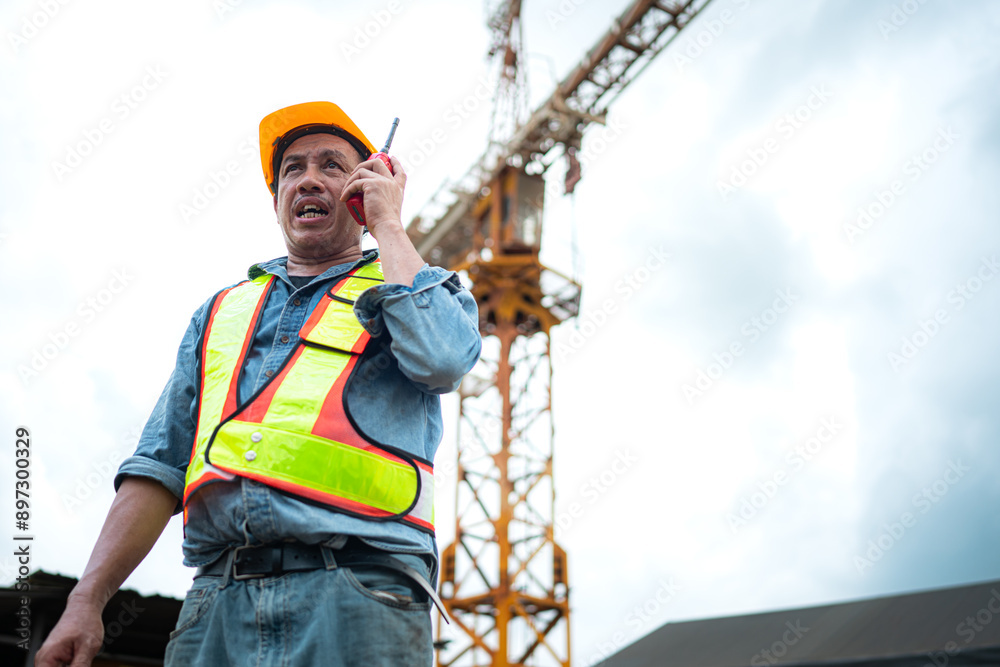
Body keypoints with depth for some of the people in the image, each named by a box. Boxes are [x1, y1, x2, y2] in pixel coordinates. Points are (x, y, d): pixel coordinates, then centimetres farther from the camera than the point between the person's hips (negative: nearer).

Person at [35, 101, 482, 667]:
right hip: (220, 605, 3)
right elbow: (160, 469, 18)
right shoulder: (222, 313, 23)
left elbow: (440, 358, -13)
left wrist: (388, 224, 2)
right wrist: (86, 601, 6)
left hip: (356, 604, -3)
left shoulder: (415, 288, 13)